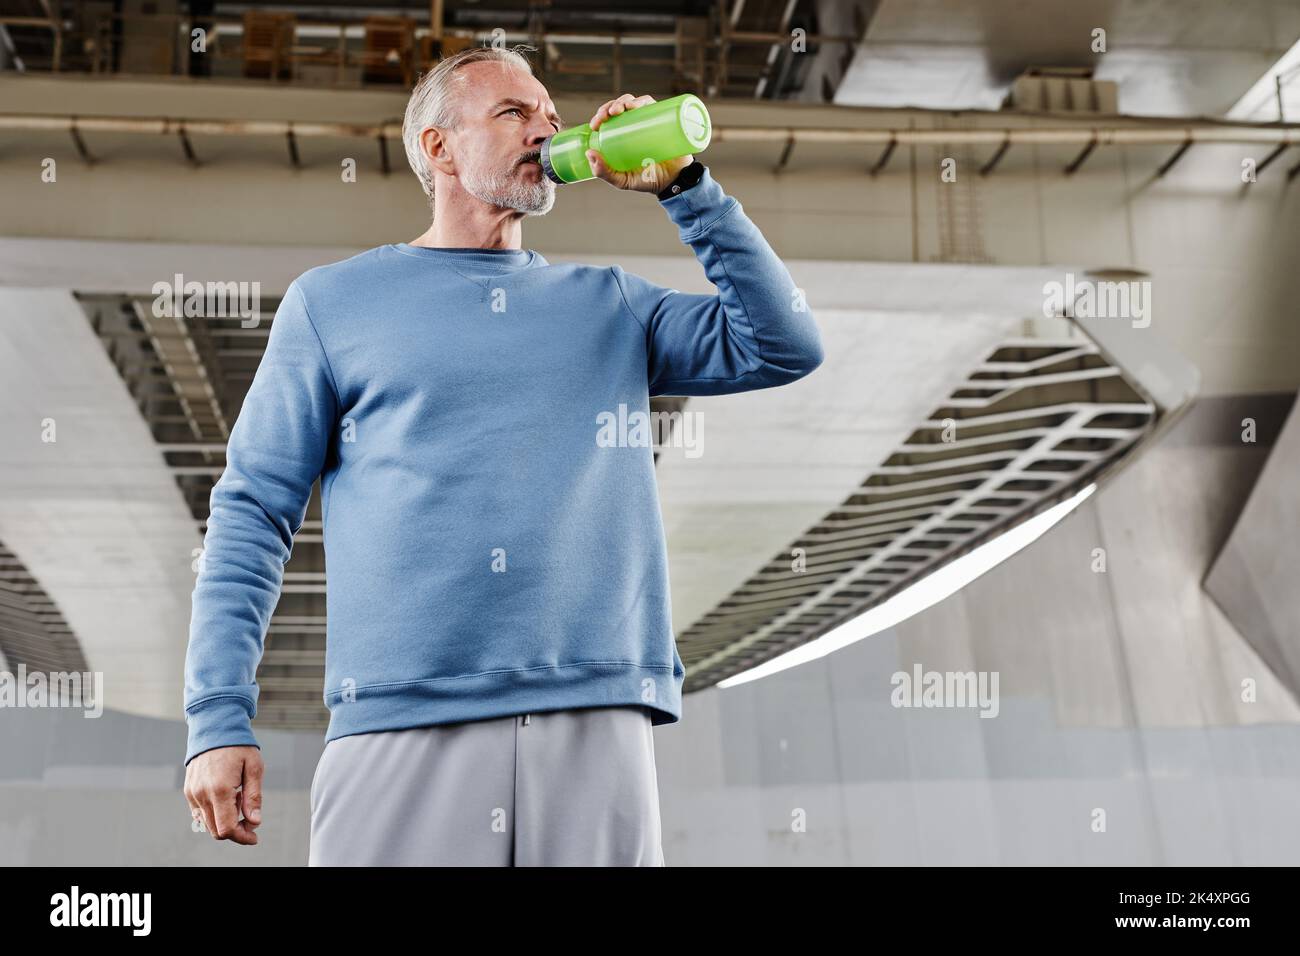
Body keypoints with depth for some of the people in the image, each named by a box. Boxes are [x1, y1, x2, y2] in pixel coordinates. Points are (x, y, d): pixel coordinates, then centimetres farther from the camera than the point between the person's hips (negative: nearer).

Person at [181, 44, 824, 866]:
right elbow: (255, 513, 6)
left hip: (597, 727, 2)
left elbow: (784, 348, 8)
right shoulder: (331, 301, 10)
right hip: (399, 730, -2)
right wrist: (219, 718, -4)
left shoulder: (612, 305, 17)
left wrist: (684, 187, 6)